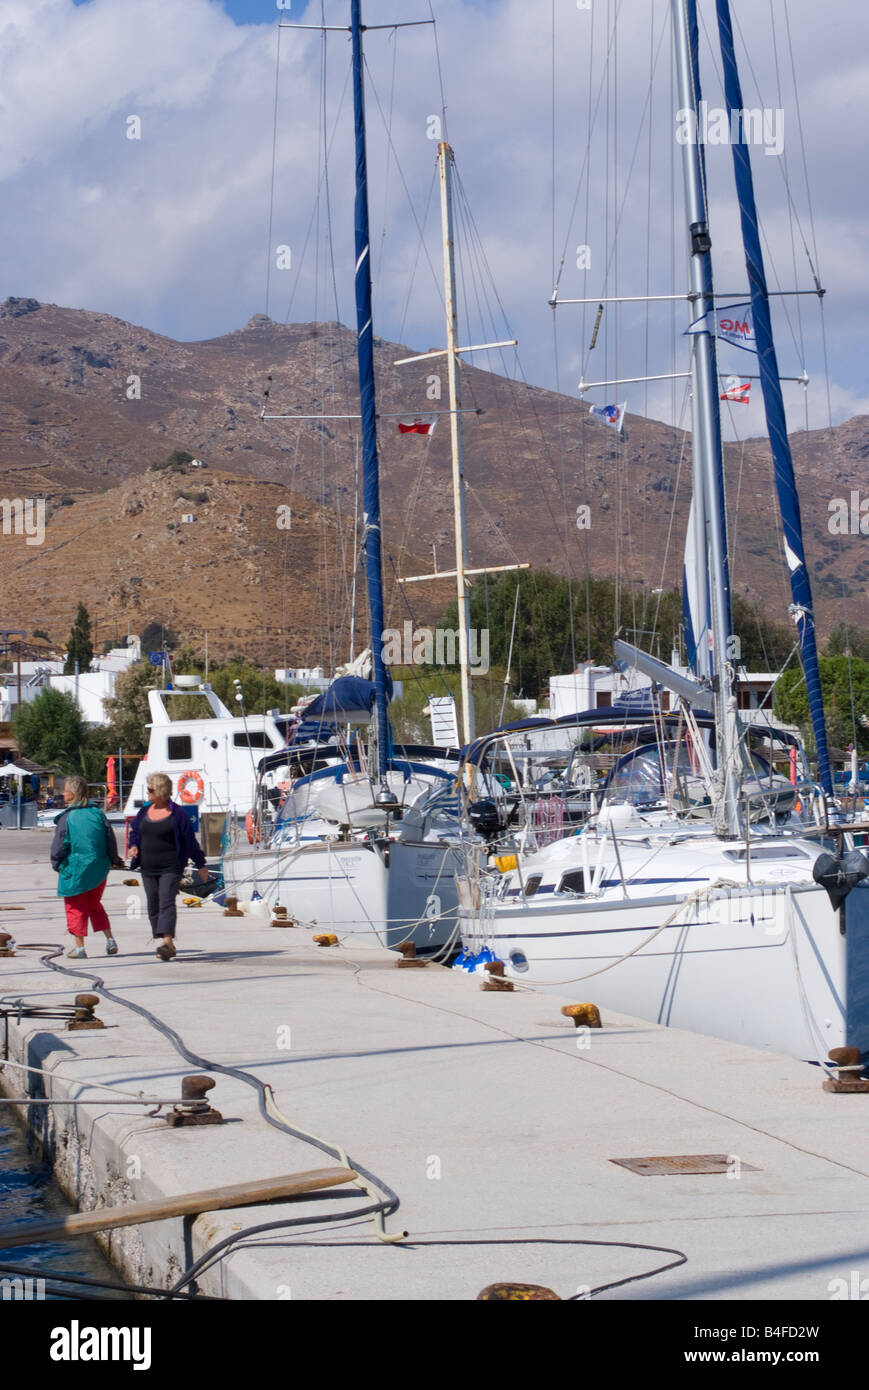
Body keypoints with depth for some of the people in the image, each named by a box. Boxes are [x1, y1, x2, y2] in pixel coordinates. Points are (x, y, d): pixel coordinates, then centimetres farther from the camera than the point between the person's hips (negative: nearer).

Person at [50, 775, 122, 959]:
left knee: (75, 908, 7)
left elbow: (58, 846, -9)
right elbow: (111, 839, 4)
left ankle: (79, 947, 7)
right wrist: (113, 861, 18)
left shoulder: (66, 818, -12)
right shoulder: (97, 813, -1)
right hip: (99, 869, 5)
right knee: (95, 905, 21)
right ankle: (110, 940, 15)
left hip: (75, 869, -5)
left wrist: (57, 864, 9)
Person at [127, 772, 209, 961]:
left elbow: (190, 840, -1)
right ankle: (167, 945, 13)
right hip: (148, 868, 6)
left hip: (170, 867, -6)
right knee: (153, 906, 5)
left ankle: (167, 941, -27)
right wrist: (133, 846, 1)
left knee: (166, 902, -17)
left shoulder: (177, 813, -4)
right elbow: (134, 832, 23)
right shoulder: (144, 811, 12)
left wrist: (200, 865, 3)